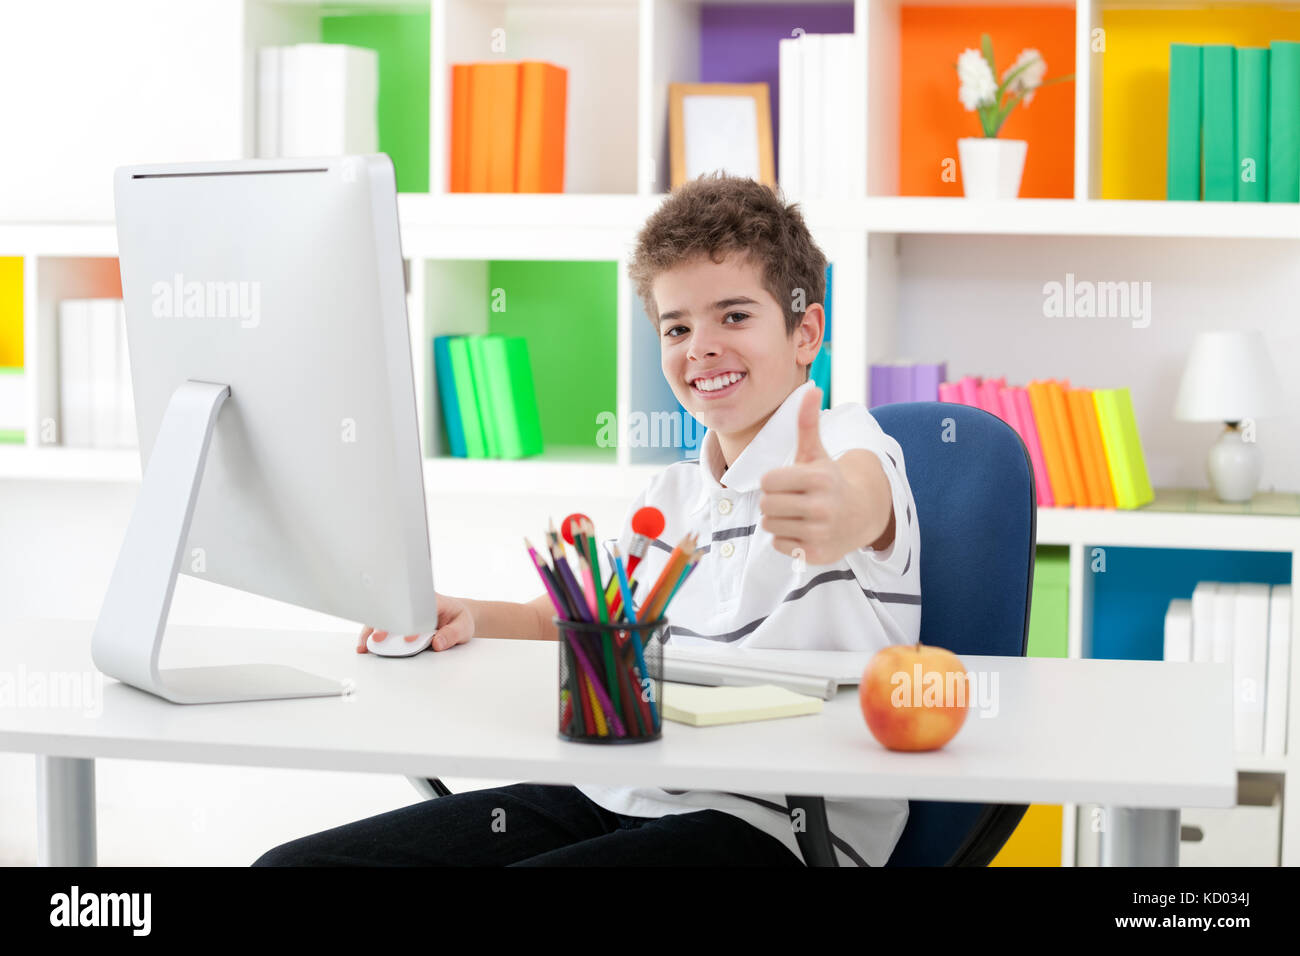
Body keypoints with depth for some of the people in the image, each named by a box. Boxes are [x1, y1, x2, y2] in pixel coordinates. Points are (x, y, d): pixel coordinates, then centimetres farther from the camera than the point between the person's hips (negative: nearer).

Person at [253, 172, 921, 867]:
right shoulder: (672, 496, 22)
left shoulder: (845, 441, -3)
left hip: (771, 827, -7)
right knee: (292, 861, -5)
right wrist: (471, 619, 10)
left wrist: (840, 514, -56)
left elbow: (863, 494, -29)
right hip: (617, 798, 7)